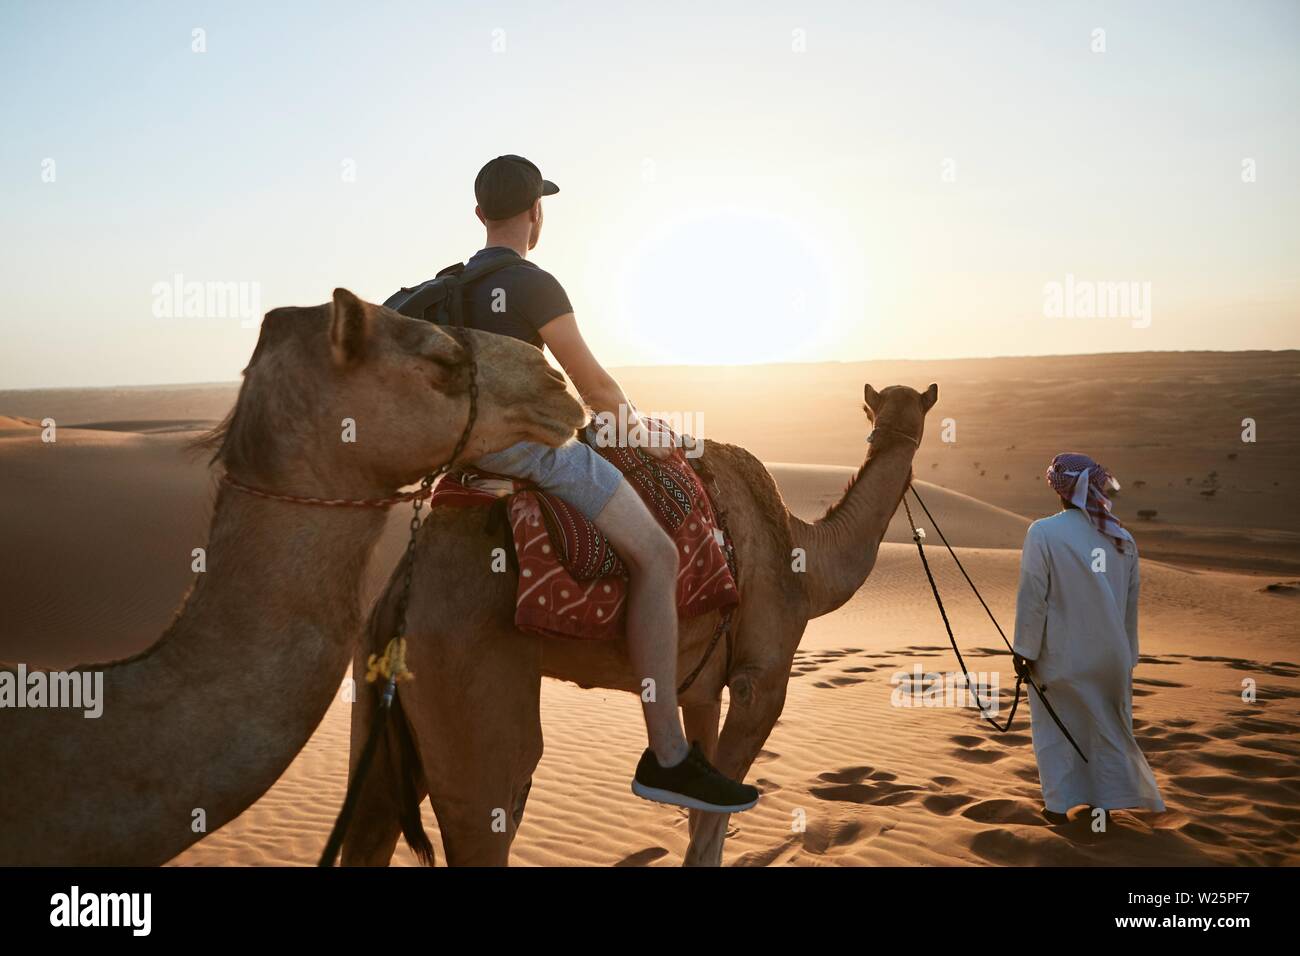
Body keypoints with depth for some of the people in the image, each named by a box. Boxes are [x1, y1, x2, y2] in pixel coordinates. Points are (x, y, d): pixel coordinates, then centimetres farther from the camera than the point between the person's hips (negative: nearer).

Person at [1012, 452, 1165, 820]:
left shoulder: (1043, 533, -15)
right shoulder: (1122, 539, 1)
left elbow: (1032, 597, -15)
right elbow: (1131, 603, 9)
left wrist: (1024, 648, -6)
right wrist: (1126, 657, 19)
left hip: (1061, 654, -4)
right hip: (1110, 654, 4)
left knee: (1054, 724, 12)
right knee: (1109, 722, 18)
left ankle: (1064, 797, 16)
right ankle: (1111, 794, 23)